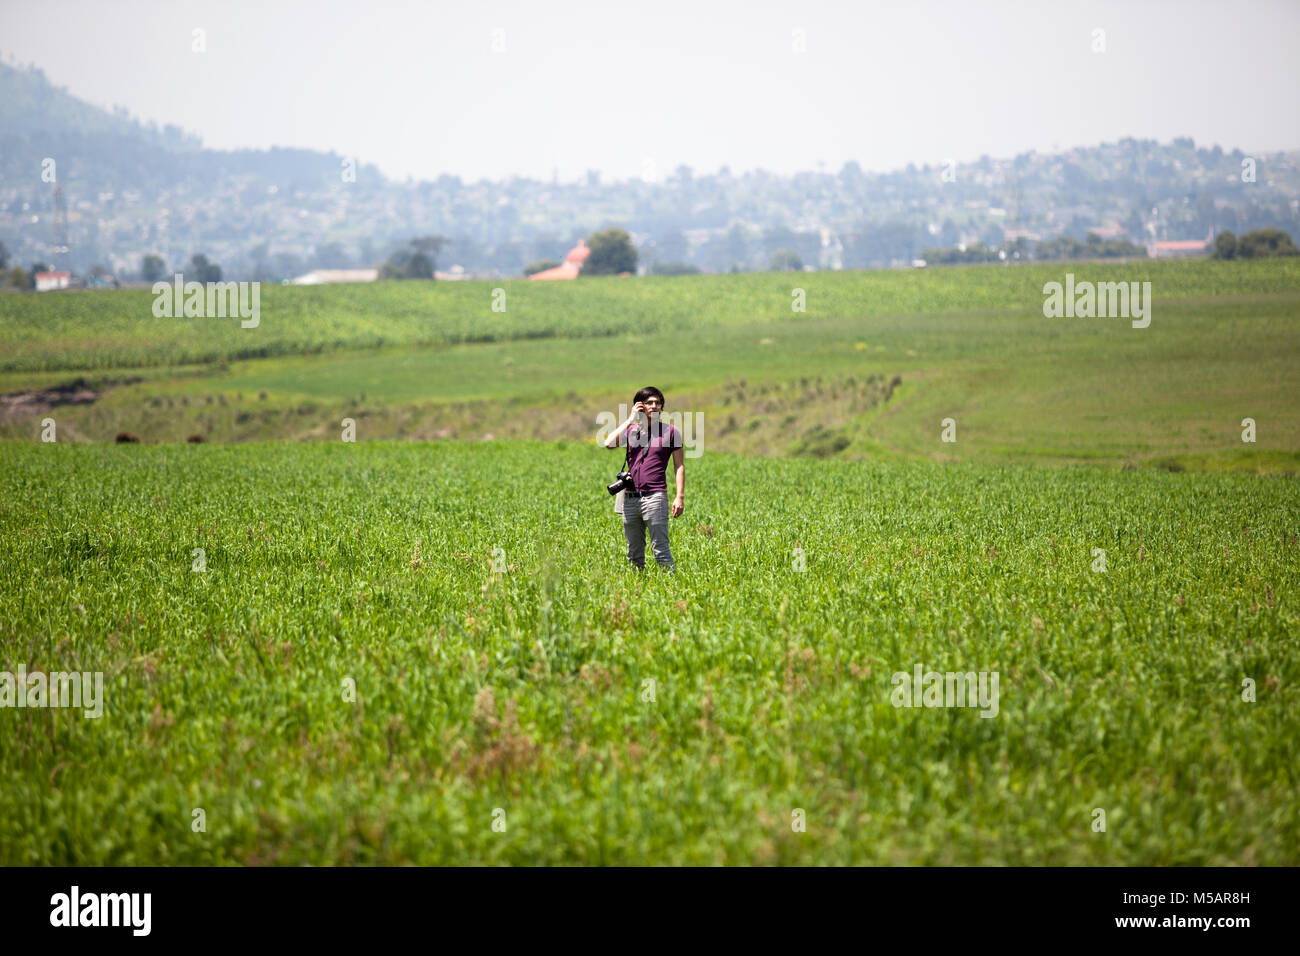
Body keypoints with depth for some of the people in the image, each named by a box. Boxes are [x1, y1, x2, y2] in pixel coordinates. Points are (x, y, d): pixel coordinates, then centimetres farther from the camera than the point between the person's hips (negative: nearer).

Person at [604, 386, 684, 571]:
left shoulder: (671, 431, 4)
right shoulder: (631, 430, 12)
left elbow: (679, 466, 4)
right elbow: (609, 444, -6)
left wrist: (680, 497, -6)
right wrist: (631, 419, -2)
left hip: (654, 497, -4)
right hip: (630, 498, 4)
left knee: (661, 550, -10)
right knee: (634, 555, 8)